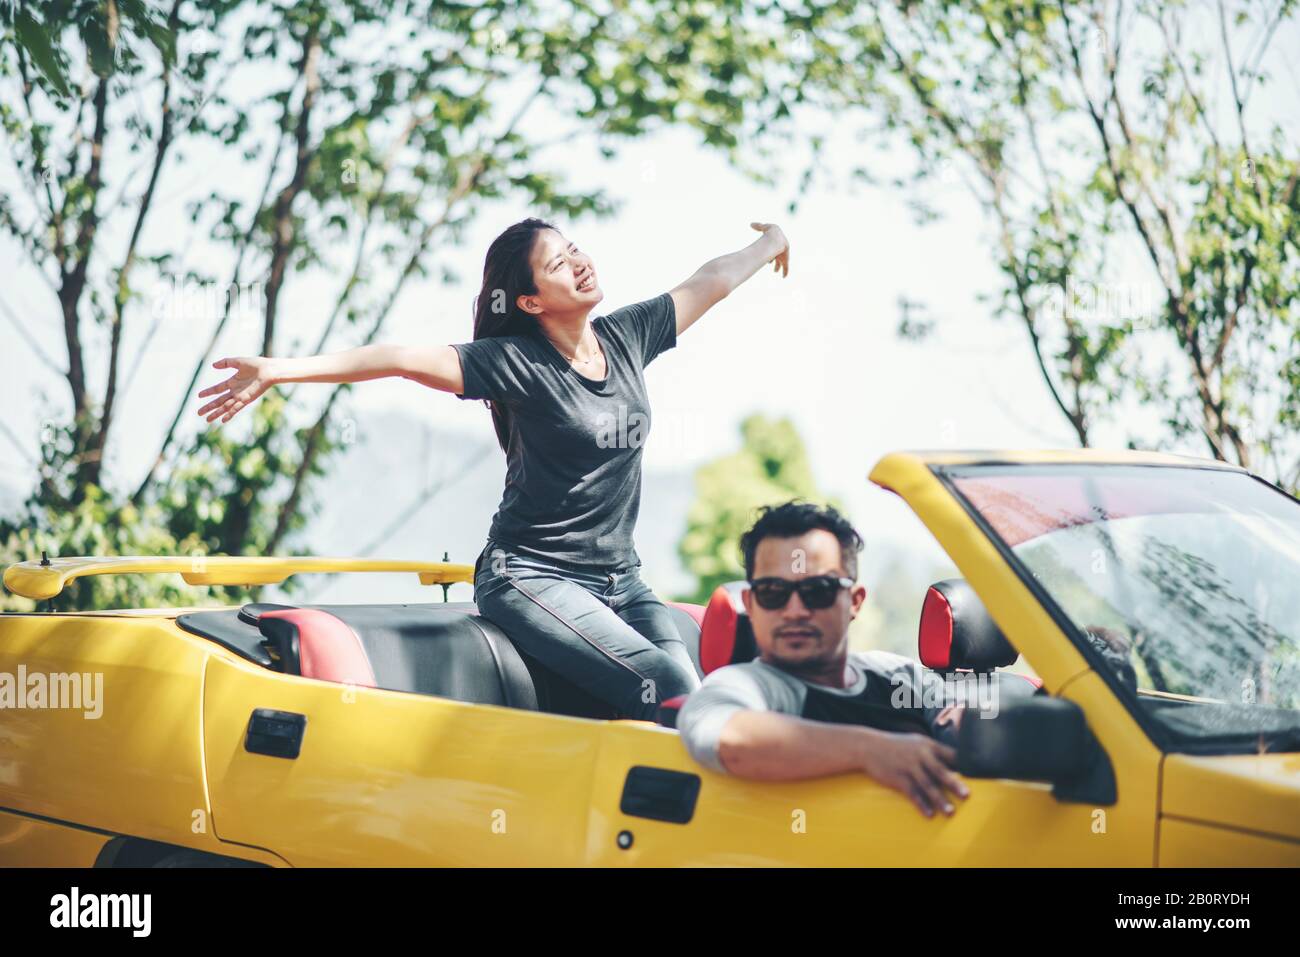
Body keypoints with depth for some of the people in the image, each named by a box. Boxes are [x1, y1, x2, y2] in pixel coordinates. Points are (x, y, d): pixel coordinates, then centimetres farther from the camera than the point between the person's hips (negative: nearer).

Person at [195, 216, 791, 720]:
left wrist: (769, 245, 39)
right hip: (530, 577, -6)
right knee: (669, 691, -25)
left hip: (620, 578, 6)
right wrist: (279, 370, -29)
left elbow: (711, 281, 21)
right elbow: (404, 359, -21)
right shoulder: (517, 363, -10)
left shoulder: (627, 336, 7)